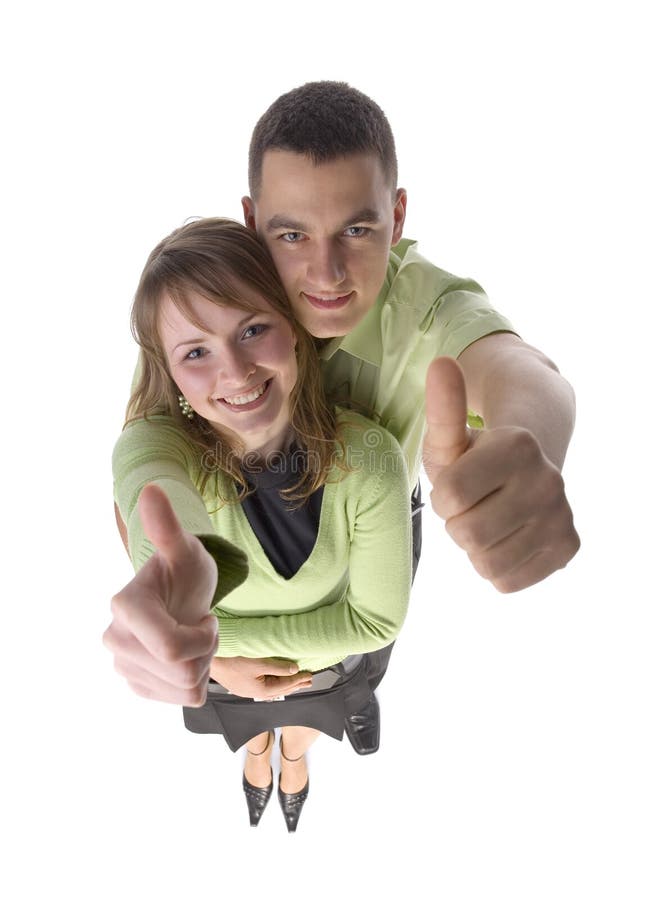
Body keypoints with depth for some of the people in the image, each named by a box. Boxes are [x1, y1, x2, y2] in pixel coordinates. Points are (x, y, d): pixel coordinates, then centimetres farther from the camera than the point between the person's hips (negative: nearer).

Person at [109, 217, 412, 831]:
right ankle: (257, 757, 74)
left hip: (323, 664, 1)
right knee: (252, 738, 36)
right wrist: (185, 583, -83)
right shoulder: (152, 449, -37)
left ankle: (294, 758, 74)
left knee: (300, 737, 36)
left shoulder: (368, 459, -36)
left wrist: (213, 633, -30)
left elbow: (376, 618, -26)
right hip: (224, 670, 0)